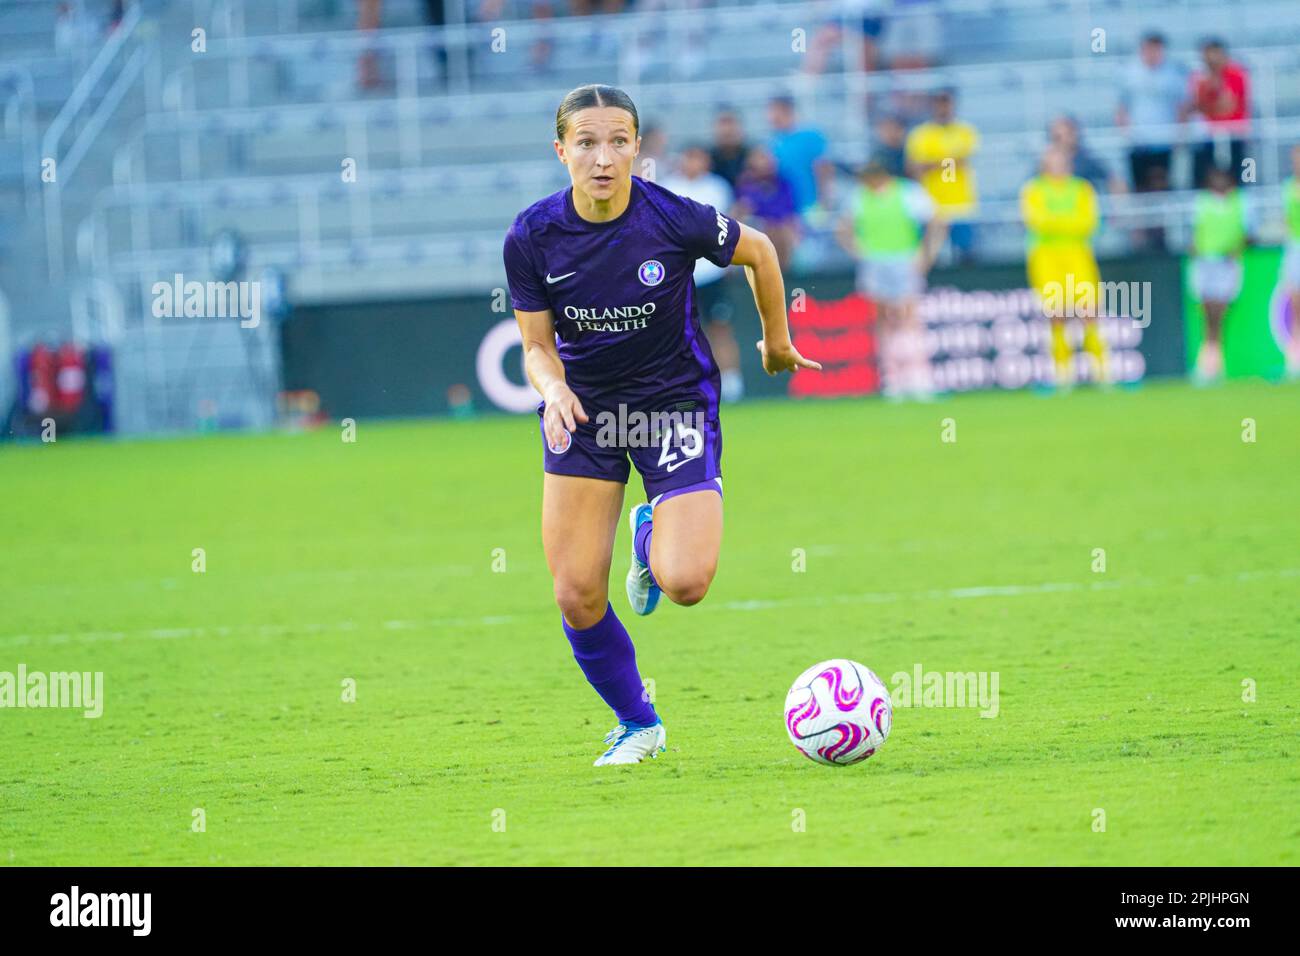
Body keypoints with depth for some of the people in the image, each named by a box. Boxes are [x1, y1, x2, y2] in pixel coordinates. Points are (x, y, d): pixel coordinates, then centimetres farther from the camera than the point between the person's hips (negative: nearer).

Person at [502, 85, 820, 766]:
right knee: (577, 597, -5)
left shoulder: (675, 220, -20)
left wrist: (777, 340, 14)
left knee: (686, 583, -20)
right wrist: (553, 388, -25)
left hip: (675, 403, -2)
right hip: (582, 406, 2)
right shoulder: (531, 237, -13)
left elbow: (757, 251, 1)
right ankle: (636, 724, 22)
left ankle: (652, 538, 19)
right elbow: (536, 345, -2)